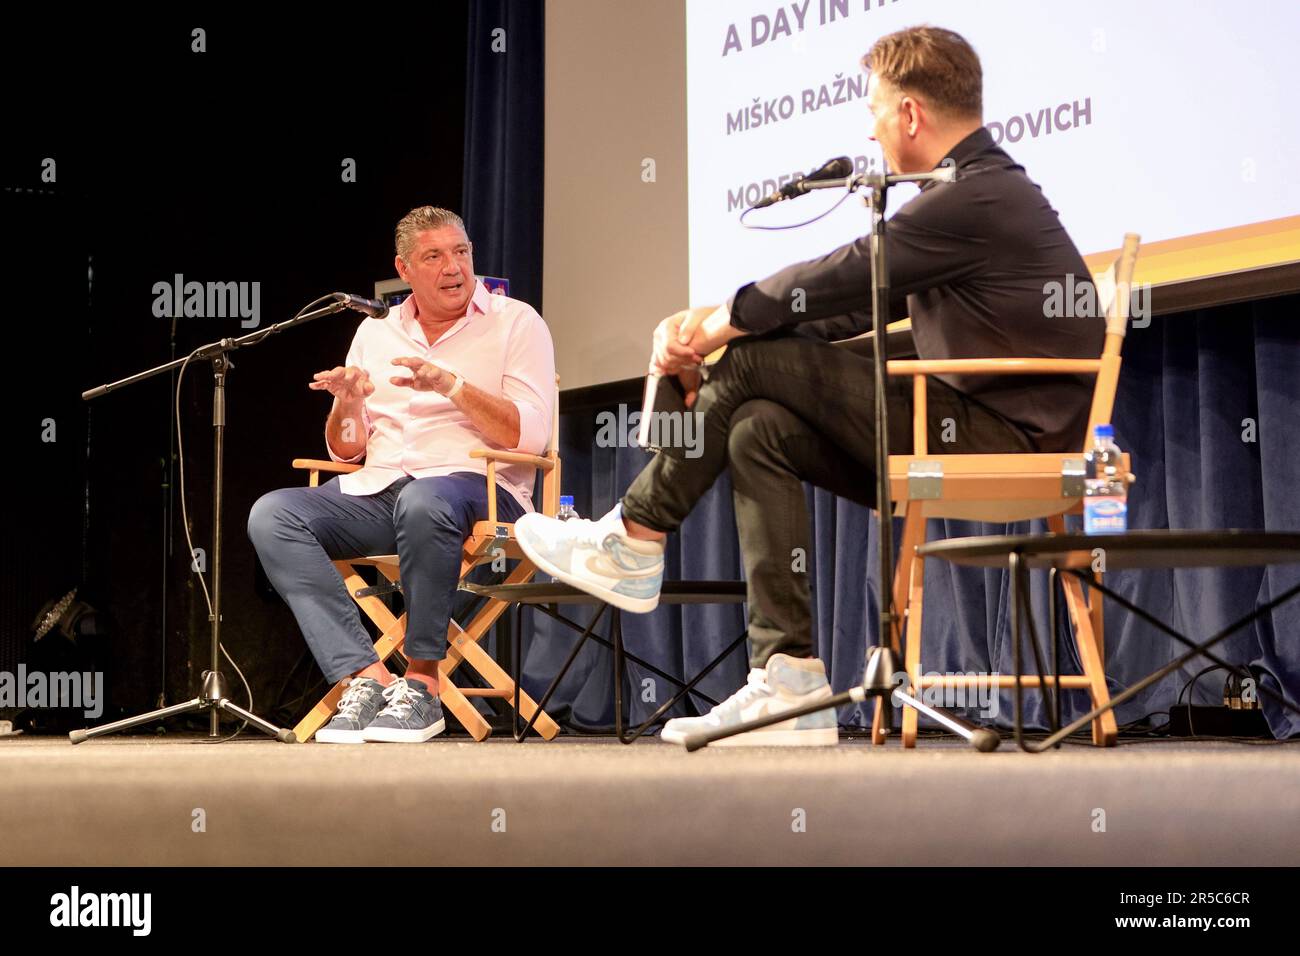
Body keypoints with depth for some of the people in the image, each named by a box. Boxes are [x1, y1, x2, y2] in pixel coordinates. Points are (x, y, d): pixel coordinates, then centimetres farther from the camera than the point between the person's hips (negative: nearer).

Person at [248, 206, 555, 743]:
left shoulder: (515, 323, 5)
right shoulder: (375, 332, 19)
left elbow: (530, 435, -7)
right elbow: (345, 451, 19)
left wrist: (451, 386, -17)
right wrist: (347, 405, -4)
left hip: (476, 486, -5)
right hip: (375, 492, 5)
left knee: (424, 503, -40)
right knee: (272, 515, -22)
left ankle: (422, 684, -26)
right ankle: (367, 678, -29)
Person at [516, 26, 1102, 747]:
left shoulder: (980, 197, -14)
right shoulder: (982, 193, 19)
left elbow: (833, 284, -12)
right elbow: (853, 306, 18)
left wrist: (716, 328, 3)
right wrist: (715, 326, 10)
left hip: (1010, 442, -10)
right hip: (985, 439, 10)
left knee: (756, 361, -10)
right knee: (760, 430, 1)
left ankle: (634, 543, 6)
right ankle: (791, 689, -5)